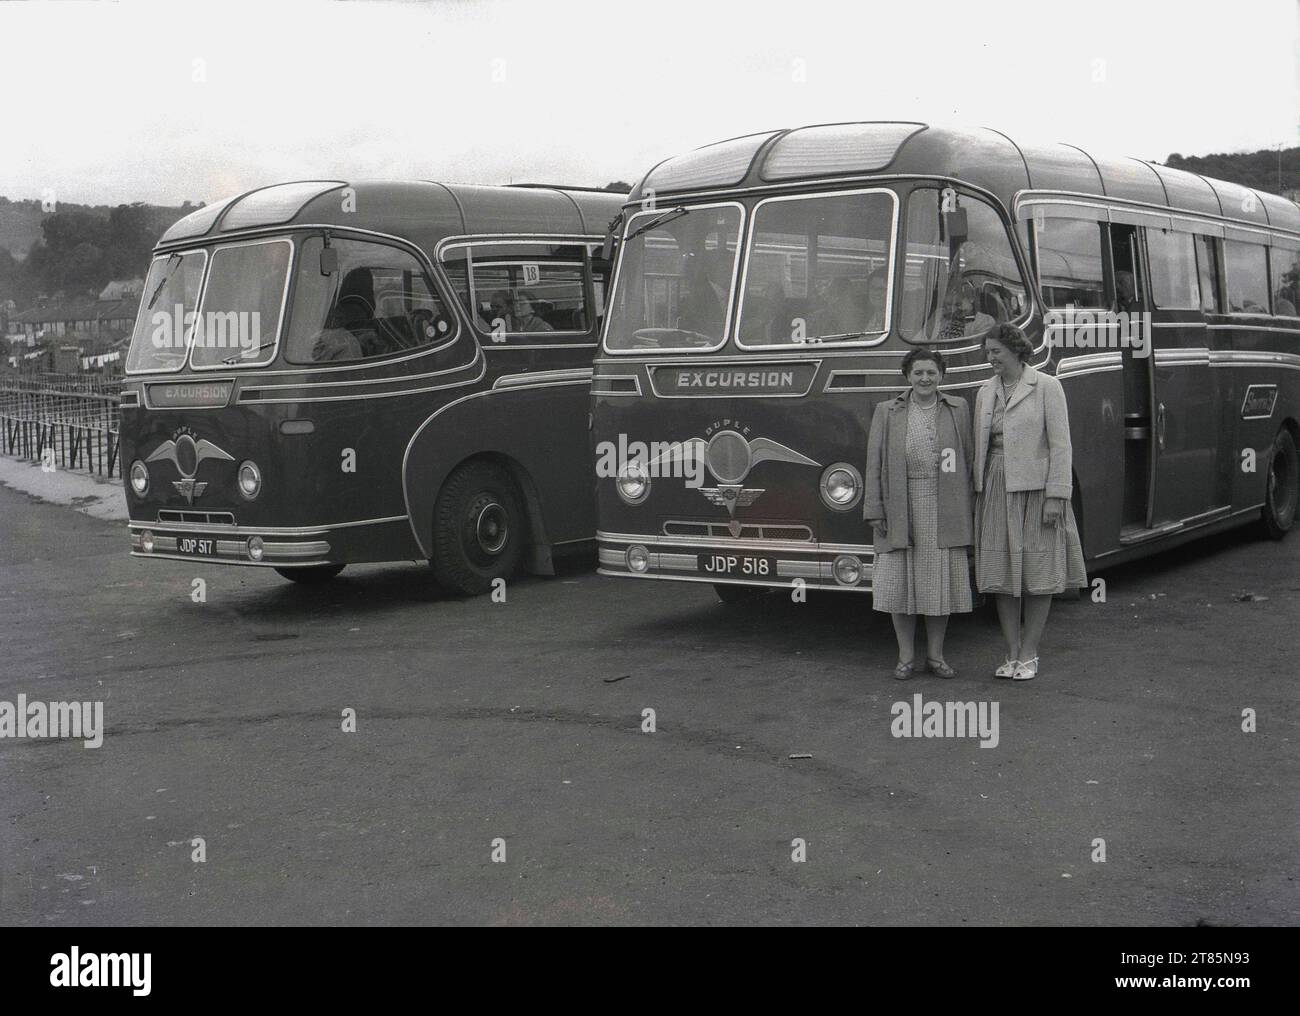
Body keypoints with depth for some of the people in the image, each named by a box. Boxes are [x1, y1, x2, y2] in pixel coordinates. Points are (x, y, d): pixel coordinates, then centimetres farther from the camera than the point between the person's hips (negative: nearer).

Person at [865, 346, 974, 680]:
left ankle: (935, 655, 15)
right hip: (901, 509, 0)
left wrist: (968, 510, 0)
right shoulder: (887, 412, 6)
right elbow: (874, 464, 3)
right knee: (899, 583, 1)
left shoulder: (958, 409, 7)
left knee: (942, 582, 3)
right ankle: (906, 657, 12)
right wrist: (874, 511, -3)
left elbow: (968, 460, 6)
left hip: (945, 511, 0)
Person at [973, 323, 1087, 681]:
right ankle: (1012, 654, 14)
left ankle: (1028, 656, 10)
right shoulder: (986, 392, 10)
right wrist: (979, 495, 9)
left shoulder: (1047, 387, -6)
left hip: (1035, 488, -5)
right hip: (997, 490, 5)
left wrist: (1056, 497, -16)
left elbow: (1060, 444, -9)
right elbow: (980, 447, 13)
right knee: (1002, 574, 5)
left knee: (1038, 574, 2)